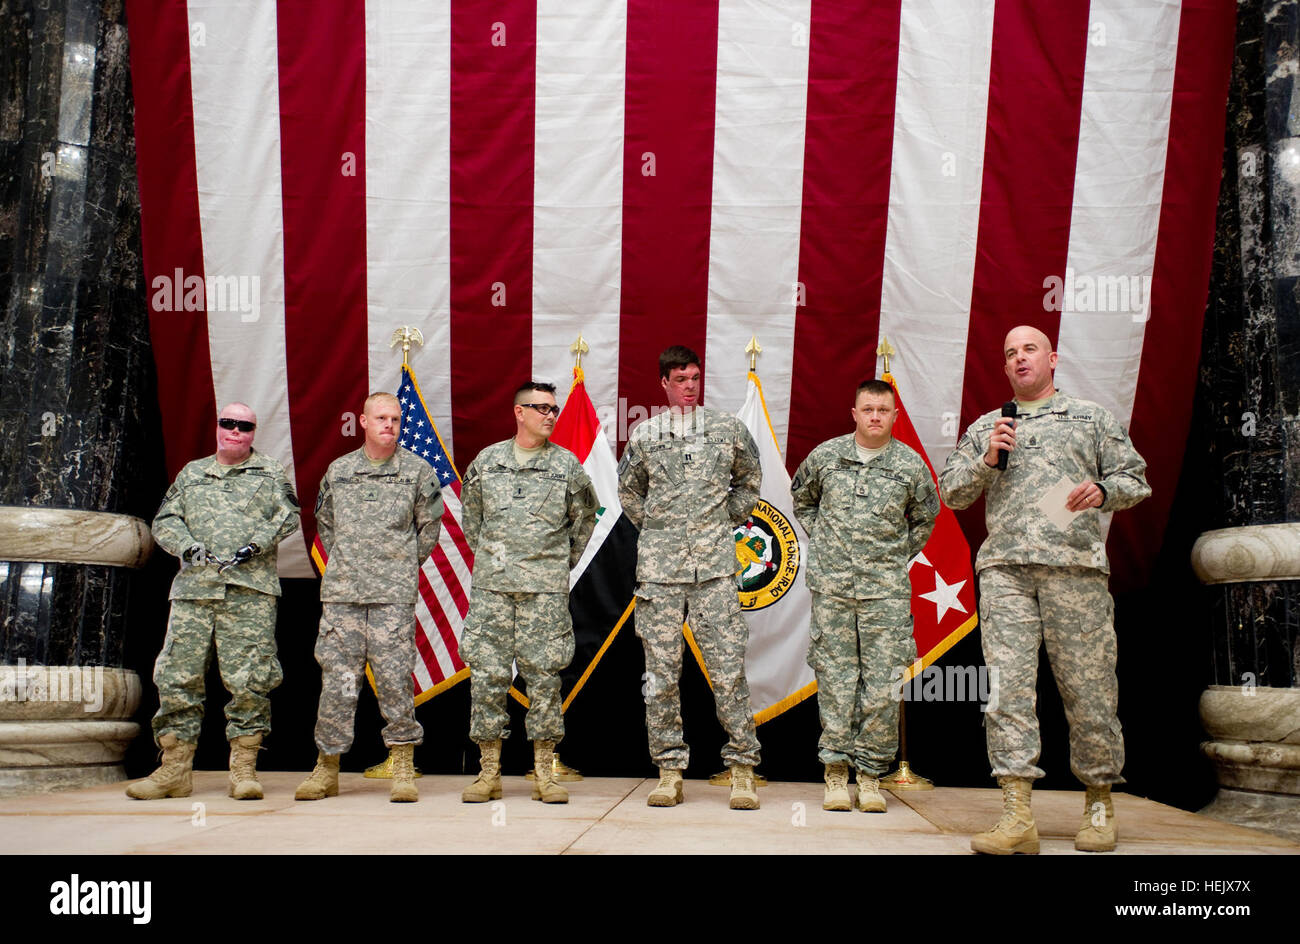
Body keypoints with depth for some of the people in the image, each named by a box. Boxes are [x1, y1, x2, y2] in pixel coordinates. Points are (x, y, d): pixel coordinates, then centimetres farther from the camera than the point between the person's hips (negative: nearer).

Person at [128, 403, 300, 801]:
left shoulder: (271, 472, 14)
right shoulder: (191, 473, 22)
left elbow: (287, 515, 1)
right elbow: (164, 520, 15)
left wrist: (253, 547, -13)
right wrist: (187, 547, -5)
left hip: (250, 592, -3)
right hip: (193, 589, 3)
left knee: (249, 679, -6)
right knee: (178, 677, 0)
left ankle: (243, 768, 3)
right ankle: (175, 770, 8)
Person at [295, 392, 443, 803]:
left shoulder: (418, 470, 5)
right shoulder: (338, 470, 12)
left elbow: (430, 524, 12)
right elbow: (324, 521, 24)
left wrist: (406, 565, 8)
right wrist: (341, 562, 14)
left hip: (394, 592, -2)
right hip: (341, 590, 2)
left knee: (394, 676, -4)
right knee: (337, 676, 3)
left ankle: (403, 769, 5)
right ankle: (327, 769, 14)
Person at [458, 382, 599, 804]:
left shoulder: (567, 464, 5)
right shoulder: (486, 461, 8)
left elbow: (583, 520, 15)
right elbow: (471, 515, 20)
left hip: (546, 588, -1)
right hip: (491, 584, 1)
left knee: (544, 675, 0)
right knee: (486, 674, 1)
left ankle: (544, 773, 9)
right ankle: (489, 772, 11)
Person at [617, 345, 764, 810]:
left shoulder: (728, 430, 6)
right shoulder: (644, 436, 7)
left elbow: (750, 478, 22)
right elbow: (628, 489, 22)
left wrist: (731, 518, 12)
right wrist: (651, 527, 11)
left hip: (714, 567, -1)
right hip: (658, 567, 1)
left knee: (728, 668, -2)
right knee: (661, 670, 3)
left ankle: (742, 769, 8)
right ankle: (669, 771, 13)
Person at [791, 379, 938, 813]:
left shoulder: (911, 464, 3)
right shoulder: (825, 455, 4)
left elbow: (924, 518, 18)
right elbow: (801, 497, 22)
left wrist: (898, 557, 11)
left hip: (886, 588, 0)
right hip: (832, 585, 0)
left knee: (883, 680, -2)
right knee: (835, 676, 2)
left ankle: (871, 770, 9)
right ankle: (836, 768, 11)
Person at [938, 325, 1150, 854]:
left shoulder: (1092, 419, 18)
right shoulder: (985, 427, 22)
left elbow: (1135, 479, 14)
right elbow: (952, 493, 18)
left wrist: (1103, 491, -7)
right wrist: (987, 459, 2)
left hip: (1075, 564, -1)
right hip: (1005, 567, 1)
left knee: (1087, 685, -1)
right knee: (1007, 681, -10)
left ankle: (1100, 805, 15)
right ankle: (1017, 816, -11)